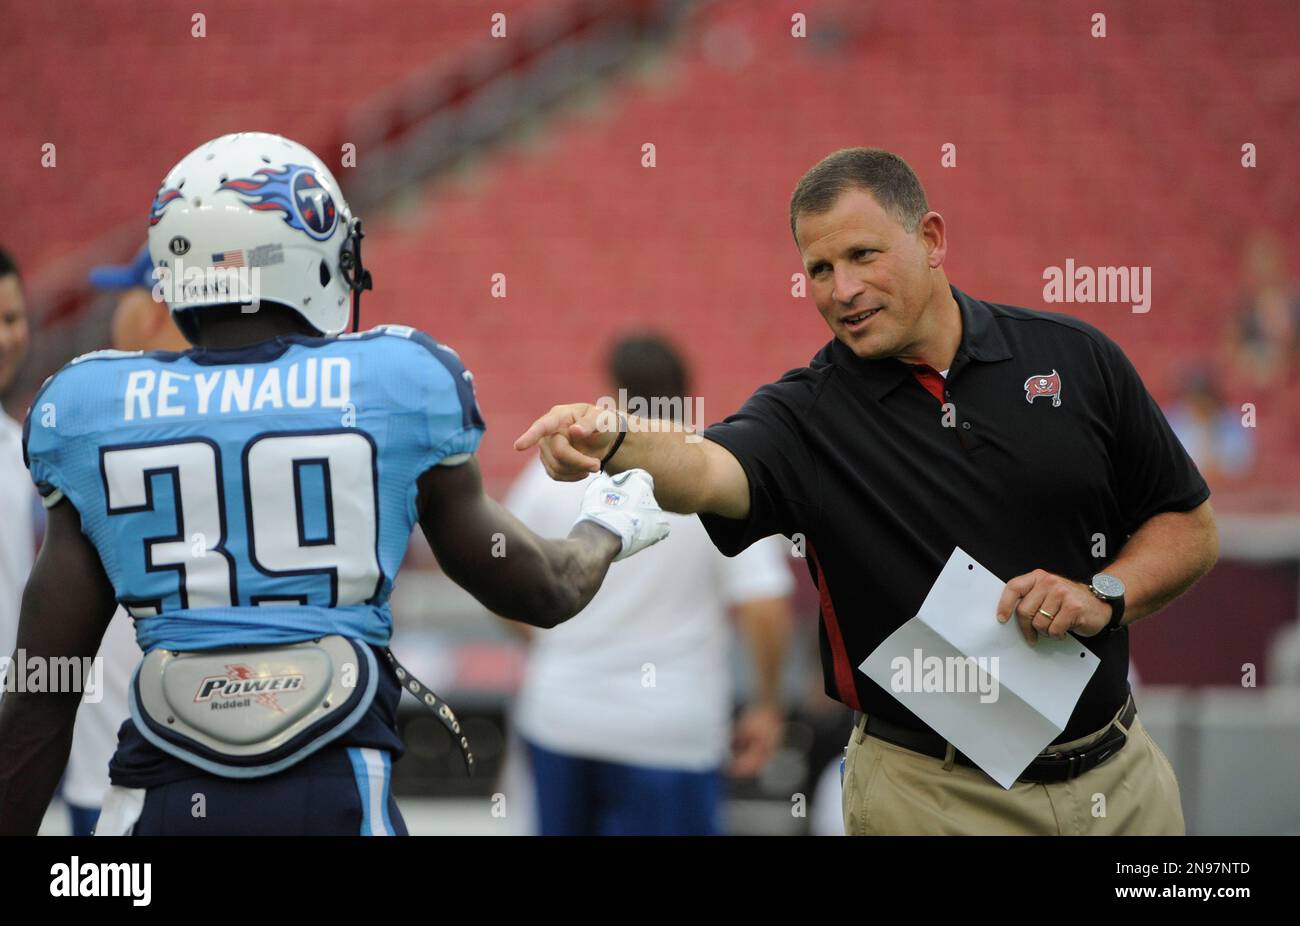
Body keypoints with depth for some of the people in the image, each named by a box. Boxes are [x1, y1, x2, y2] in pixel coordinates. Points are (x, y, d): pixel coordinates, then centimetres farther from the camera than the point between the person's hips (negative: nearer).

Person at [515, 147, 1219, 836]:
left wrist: (1105, 595, -13)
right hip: (931, 797, -2)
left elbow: (1191, 527, 6)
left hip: (1120, 776, 2)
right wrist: (614, 443, -50)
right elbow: (706, 471, -29)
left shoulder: (1075, 359, -1)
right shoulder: (806, 415, -6)